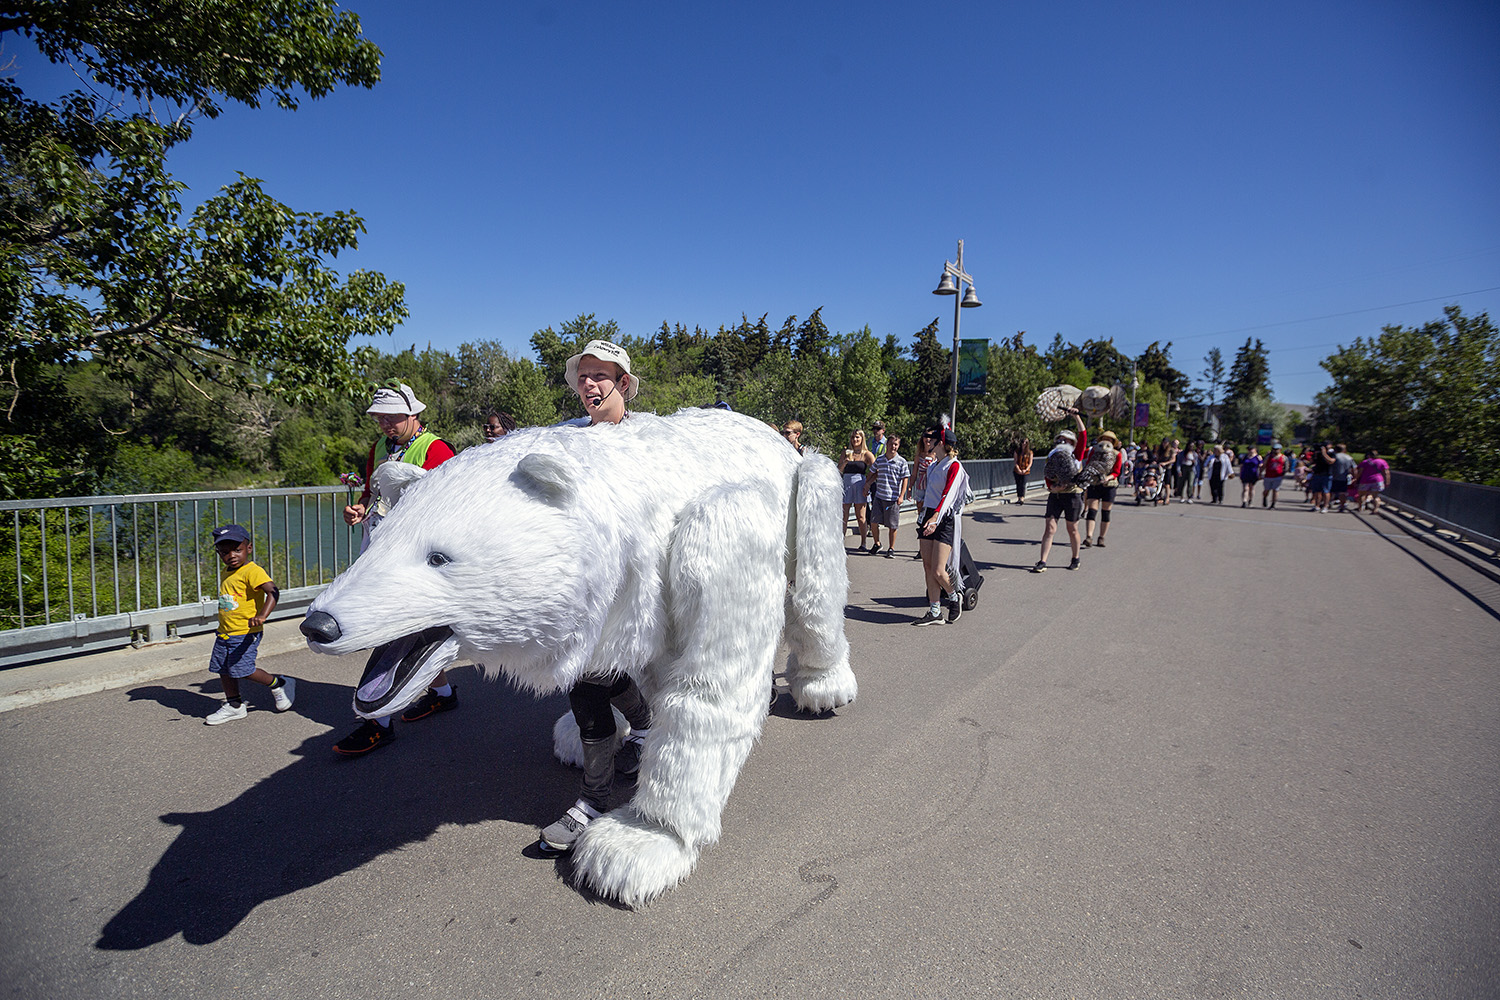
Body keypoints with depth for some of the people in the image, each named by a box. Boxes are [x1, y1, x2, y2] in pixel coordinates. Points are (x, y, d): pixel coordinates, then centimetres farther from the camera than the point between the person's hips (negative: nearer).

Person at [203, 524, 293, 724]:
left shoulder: (252, 571, -18)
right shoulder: (226, 572, 10)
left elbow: (273, 591, -32)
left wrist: (262, 615, -47)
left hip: (245, 633, -9)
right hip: (225, 632, 9)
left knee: (242, 670, -11)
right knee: (223, 669, 13)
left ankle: (279, 685, 12)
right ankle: (234, 706, 29)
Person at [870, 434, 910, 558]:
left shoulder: (902, 462, -2)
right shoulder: (879, 460, 7)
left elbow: (905, 479, -3)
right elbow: (874, 475, 20)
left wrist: (901, 496, -9)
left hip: (893, 498, -3)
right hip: (879, 496, 3)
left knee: (892, 525, 2)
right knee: (874, 521, 0)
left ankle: (891, 548, 17)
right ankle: (877, 544, 22)